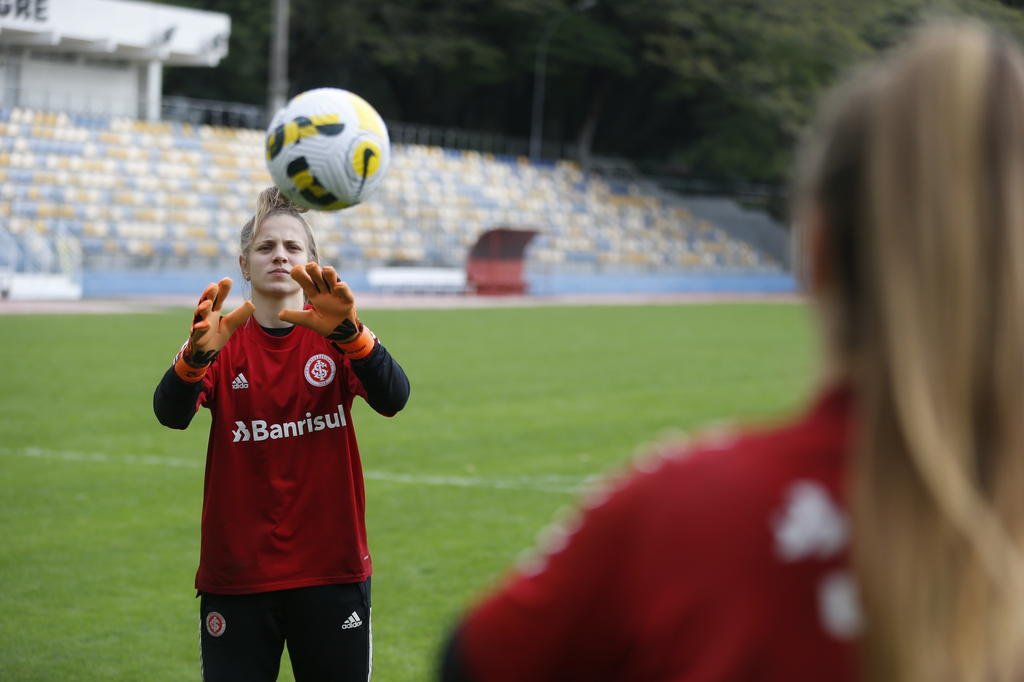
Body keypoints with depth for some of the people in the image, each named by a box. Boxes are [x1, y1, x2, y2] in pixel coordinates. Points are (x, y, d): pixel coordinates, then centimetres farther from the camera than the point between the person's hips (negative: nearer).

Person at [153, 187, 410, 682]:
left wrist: (348, 333, -36)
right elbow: (170, 414, -17)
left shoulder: (336, 339, 1)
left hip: (331, 570, 0)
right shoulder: (224, 344, 1)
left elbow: (392, 398, -18)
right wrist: (197, 353, -38)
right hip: (236, 575, 0)